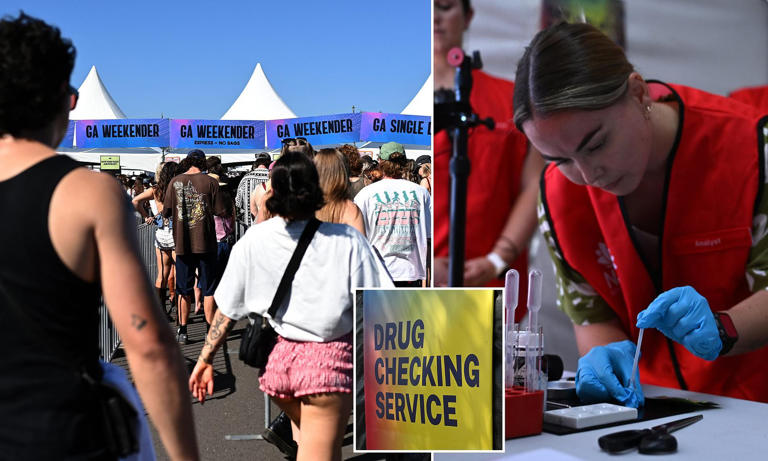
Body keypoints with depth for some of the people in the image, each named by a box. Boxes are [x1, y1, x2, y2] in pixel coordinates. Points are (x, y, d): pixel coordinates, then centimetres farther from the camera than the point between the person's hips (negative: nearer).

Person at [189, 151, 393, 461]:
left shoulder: (254, 240, -3)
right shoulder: (347, 241, -10)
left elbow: (226, 310, 2)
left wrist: (205, 360, 12)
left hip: (276, 359, 4)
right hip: (328, 360, -3)